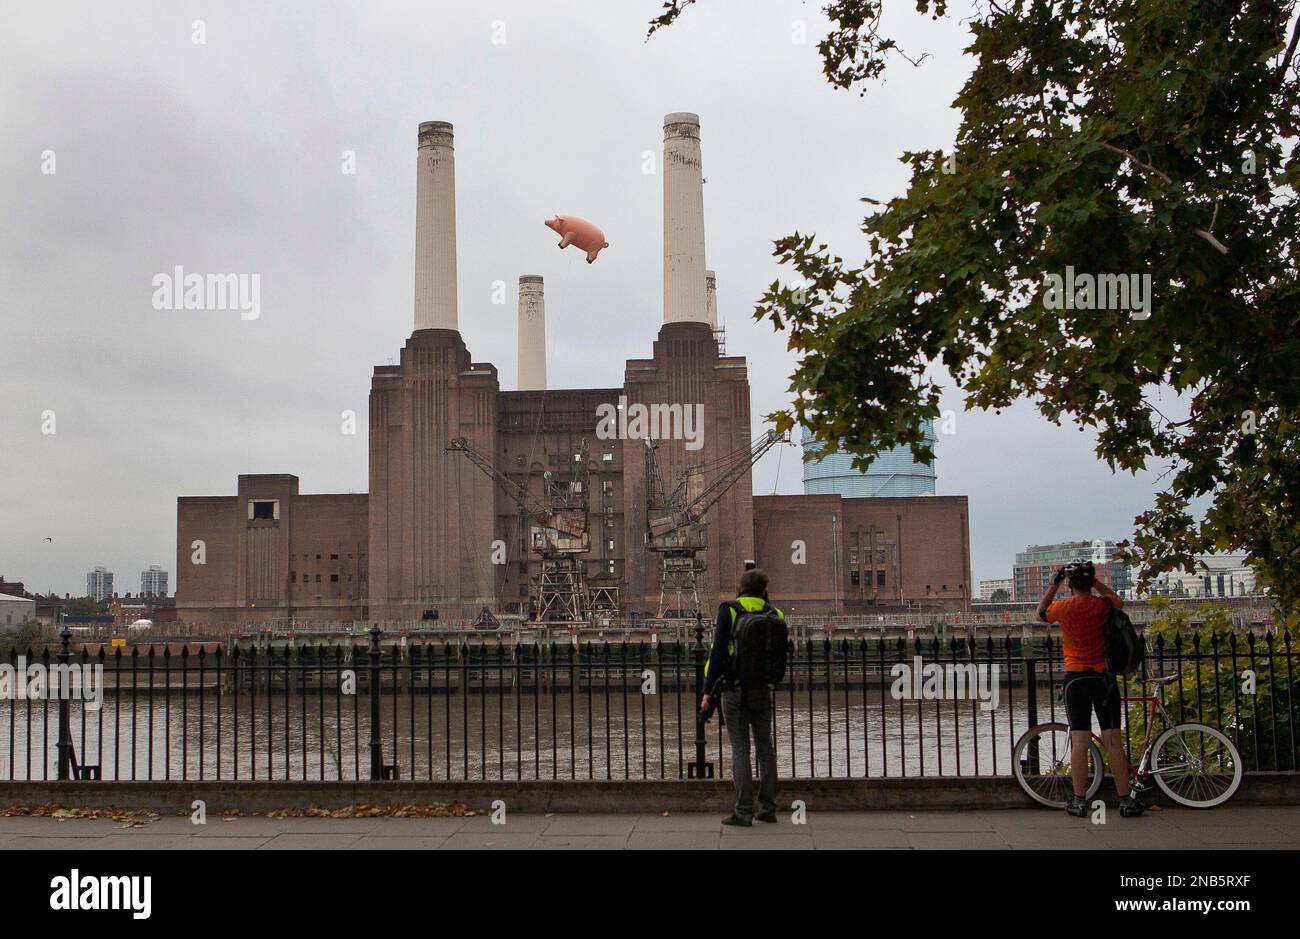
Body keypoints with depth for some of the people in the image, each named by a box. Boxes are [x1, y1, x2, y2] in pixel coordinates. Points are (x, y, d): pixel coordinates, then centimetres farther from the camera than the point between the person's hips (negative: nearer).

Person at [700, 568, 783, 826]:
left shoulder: (729, 611, -6)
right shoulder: (774, 615, 4)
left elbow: (718, 652, -11)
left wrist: (708, 691, -8)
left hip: (735, 689, -3)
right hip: (762, 691, 3)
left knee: (740, 749, -1)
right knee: (765, 747, 13)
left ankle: (744, 812, -1)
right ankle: (768, 808, 16)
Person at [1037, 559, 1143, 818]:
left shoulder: (1063, 607, -6)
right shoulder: (1101, 605, -4)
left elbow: (1041, 612, 16)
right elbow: (1117, 600, 22)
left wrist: (1054, 583, 17)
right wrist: (1093, 581, 19)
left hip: (1075, 679, -1)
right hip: (1103, 677, 1)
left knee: (1079, 741, 1)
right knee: (1113, 740, 2)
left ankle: (1079, 802, 3)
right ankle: (1126, 800, 4)